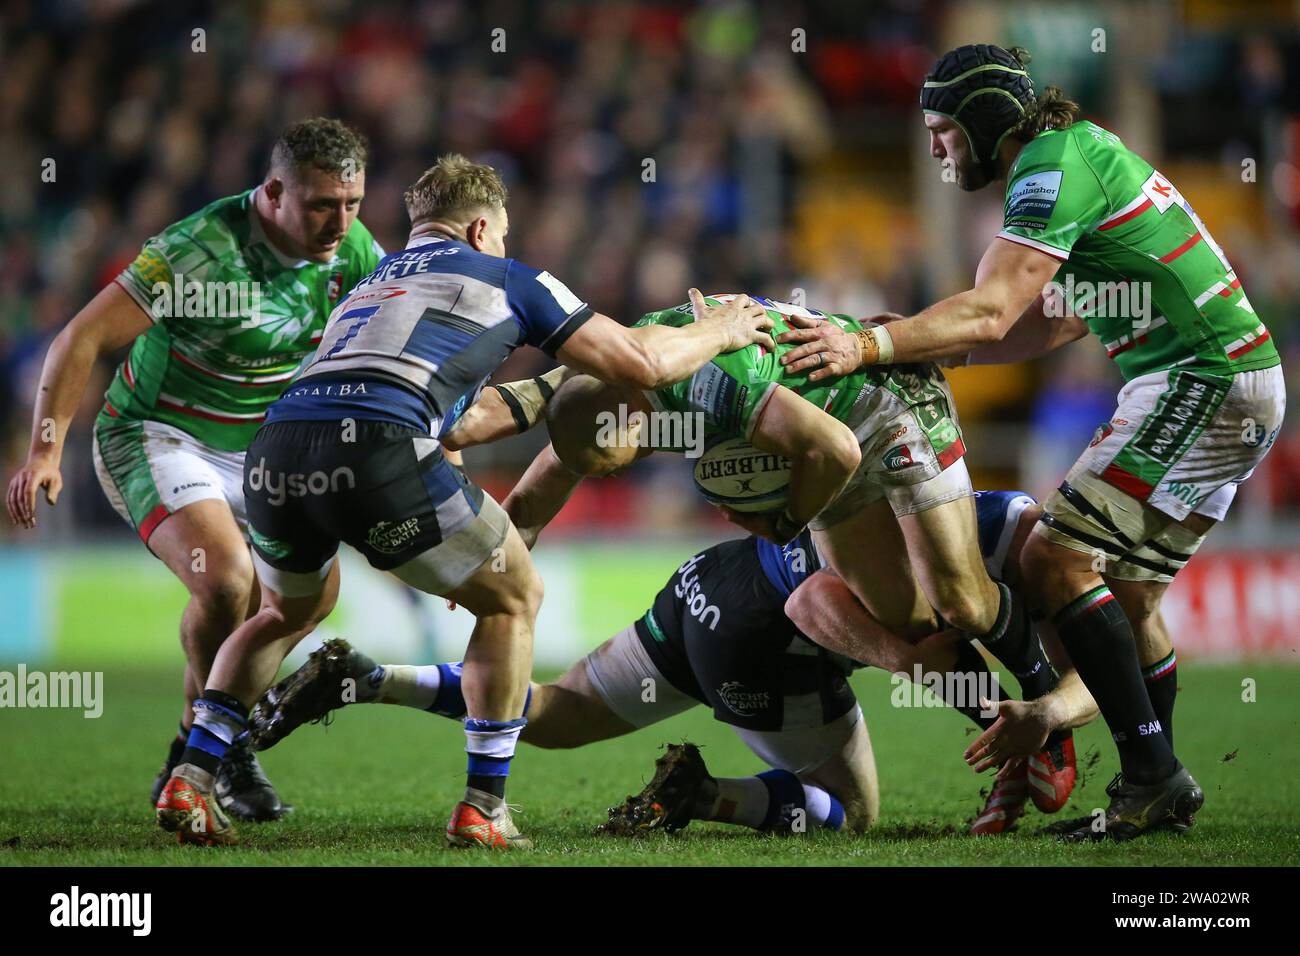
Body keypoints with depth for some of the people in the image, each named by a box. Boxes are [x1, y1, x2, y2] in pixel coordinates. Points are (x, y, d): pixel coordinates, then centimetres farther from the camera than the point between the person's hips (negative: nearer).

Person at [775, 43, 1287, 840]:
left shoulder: (1055, 163, -11)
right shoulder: (1080, 152, 20)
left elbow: (990, 313, -19)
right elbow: (1059, 324, 22)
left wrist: (867, 346, -20)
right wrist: (924, 348, 19)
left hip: (1203, 380, -10)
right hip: (1241, 388, 10)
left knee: (1057, 559, -13)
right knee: (1127, 595, 13)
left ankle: (1153, 772, -15)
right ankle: (1161, 795, 17)